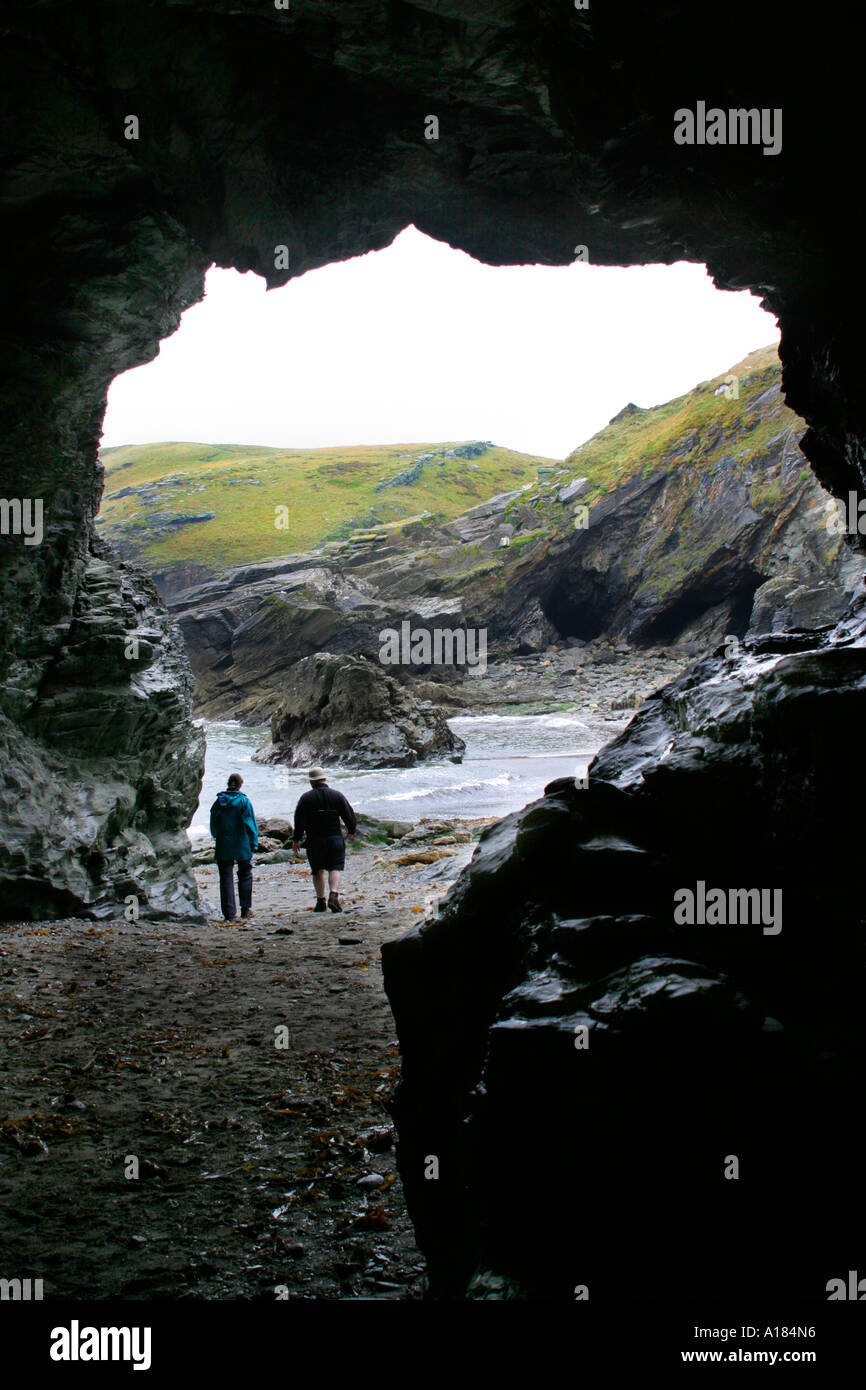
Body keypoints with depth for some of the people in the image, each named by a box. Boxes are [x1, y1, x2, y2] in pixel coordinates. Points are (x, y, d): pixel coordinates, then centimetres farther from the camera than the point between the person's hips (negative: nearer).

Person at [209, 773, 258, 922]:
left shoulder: (219, 802, 2)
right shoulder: (244, 801, -7)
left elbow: (213, 826, 9)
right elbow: (251, 824, -7)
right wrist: (254, 843, -2)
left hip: (223, 847, 2)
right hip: (242, 847, -2)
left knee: (226, 878, 3)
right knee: (245, 875, 13)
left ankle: (229, 913, 0)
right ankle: (246, 908, 12)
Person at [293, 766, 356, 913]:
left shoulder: (306, 798, -1)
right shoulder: (337, 795, 2)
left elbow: (299, 820, -2)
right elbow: (349, 815, 5)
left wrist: (297, 840, 5)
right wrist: (351, 832, 21)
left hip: (314, 840, 0)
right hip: (335, 838, 0)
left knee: (318, 870, 10)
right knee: (335, 868, 1)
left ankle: (320, 901, 9)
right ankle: (334, 894, -20)